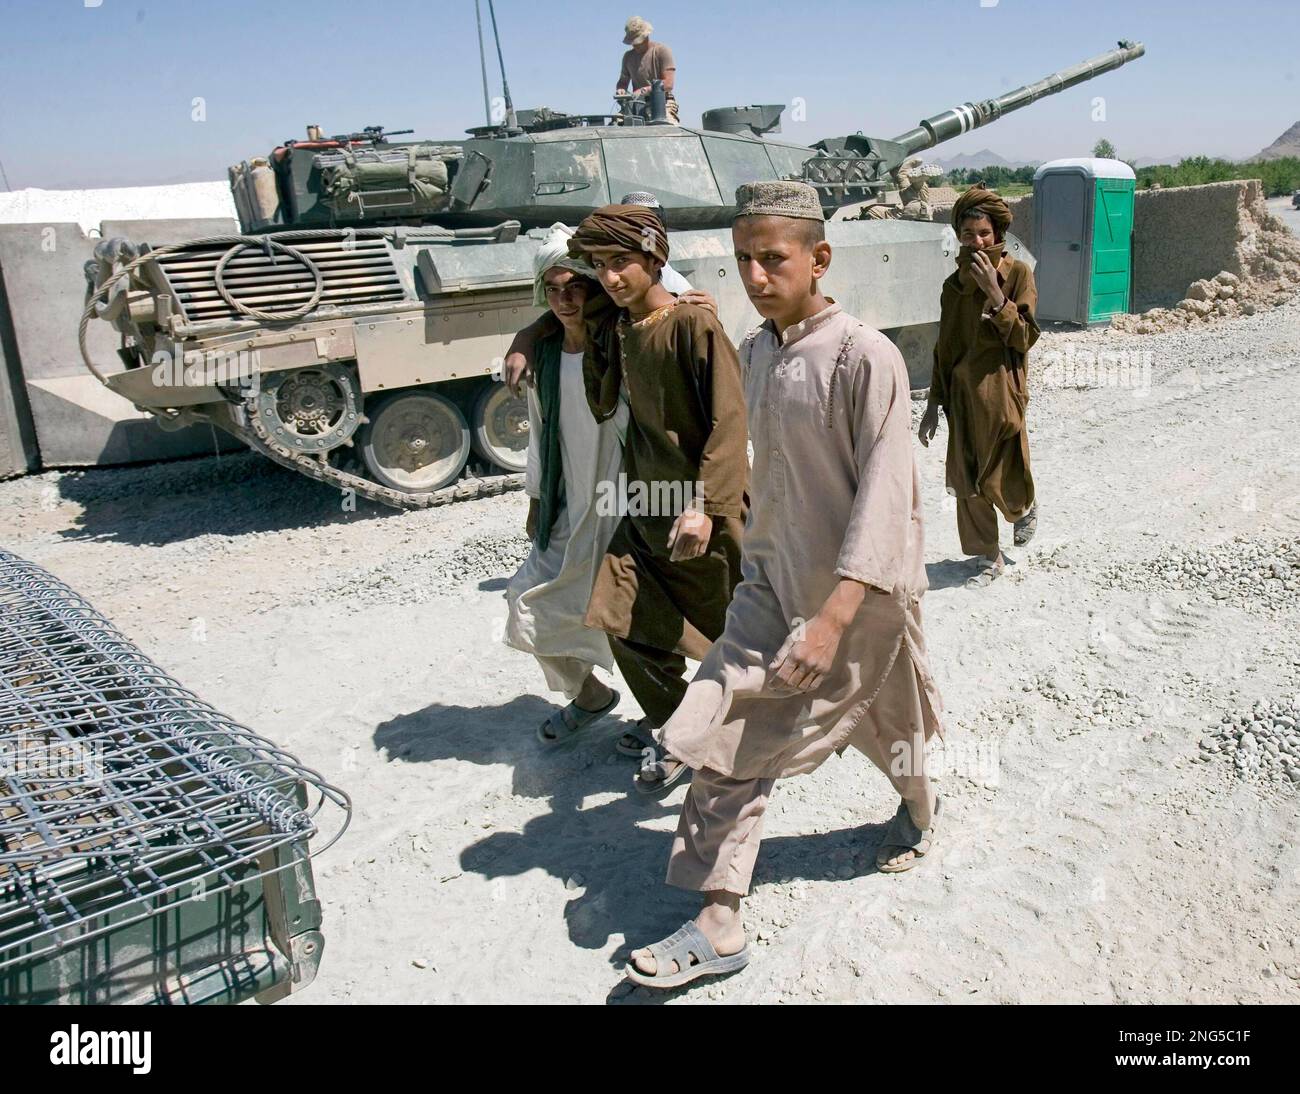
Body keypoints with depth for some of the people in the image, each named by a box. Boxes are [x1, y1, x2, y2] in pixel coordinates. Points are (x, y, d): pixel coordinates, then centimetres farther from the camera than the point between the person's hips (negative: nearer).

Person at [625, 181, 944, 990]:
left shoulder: (866, 357, -20)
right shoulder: (754, 352, 3)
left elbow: (885, 497, -24)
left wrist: (833, 618, -31)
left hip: (859, 592, -6)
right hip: (772, 583, 6)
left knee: (882, 719, 17)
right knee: (727, 735, -3)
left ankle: (920, 810, 52)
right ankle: (720, 927, 7)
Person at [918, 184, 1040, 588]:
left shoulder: (1017, 273, -4)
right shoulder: (954, 284, 7)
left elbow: (1025, 338, -11)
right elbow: (944, 348, 11)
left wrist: (995, 294, -20)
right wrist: (934, 403, 9)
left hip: (1001, 392, -4)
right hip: (962, 392, 4)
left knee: (998, 481, -1)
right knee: (966, 482, 5)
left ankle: (1025, 507, 34)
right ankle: (987, 557, 20)